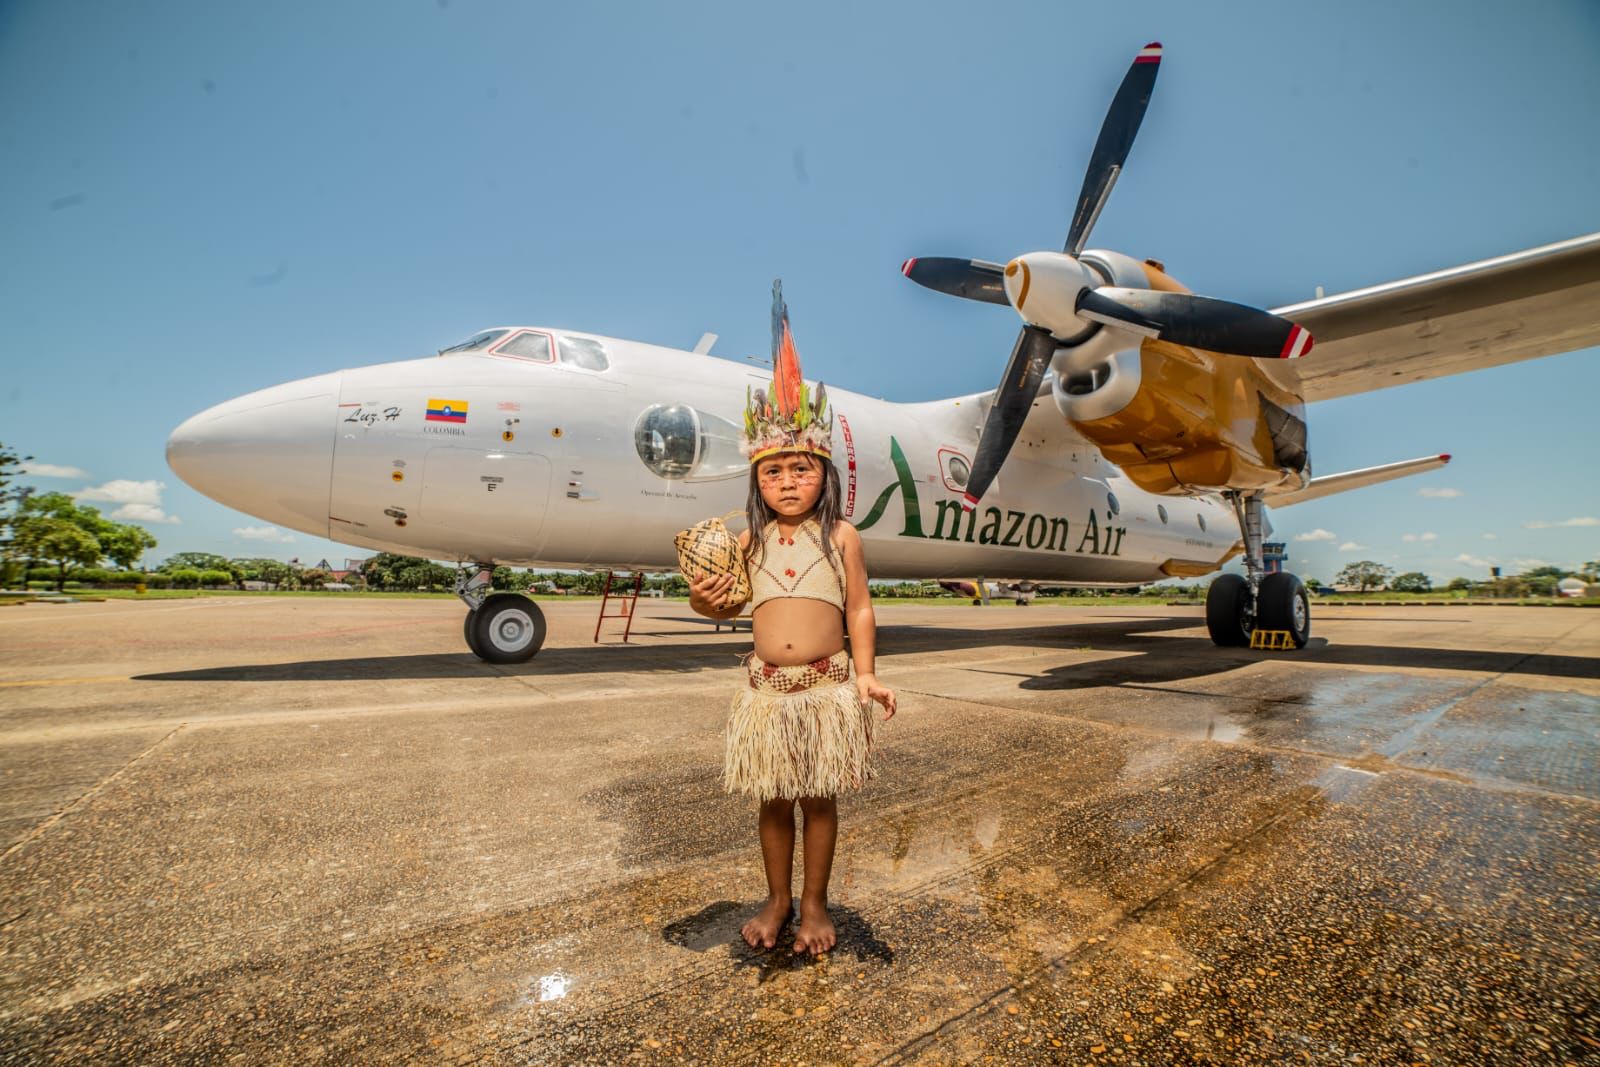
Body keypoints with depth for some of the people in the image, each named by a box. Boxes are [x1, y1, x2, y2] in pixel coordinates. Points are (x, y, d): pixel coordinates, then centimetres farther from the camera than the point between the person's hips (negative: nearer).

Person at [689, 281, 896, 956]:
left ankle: (814, 904, 32)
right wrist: (705, 601, -9)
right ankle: (777, 899, 35)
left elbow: (858, 610, 0)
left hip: (827, 686, -2)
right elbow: (736, 604, 13)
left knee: (819, 799, 12)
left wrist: (864, 675, -5)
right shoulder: (750, 542, 4)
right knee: (773, 802, 14)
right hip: (766, 686, 2)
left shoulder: (841, 537, -2)